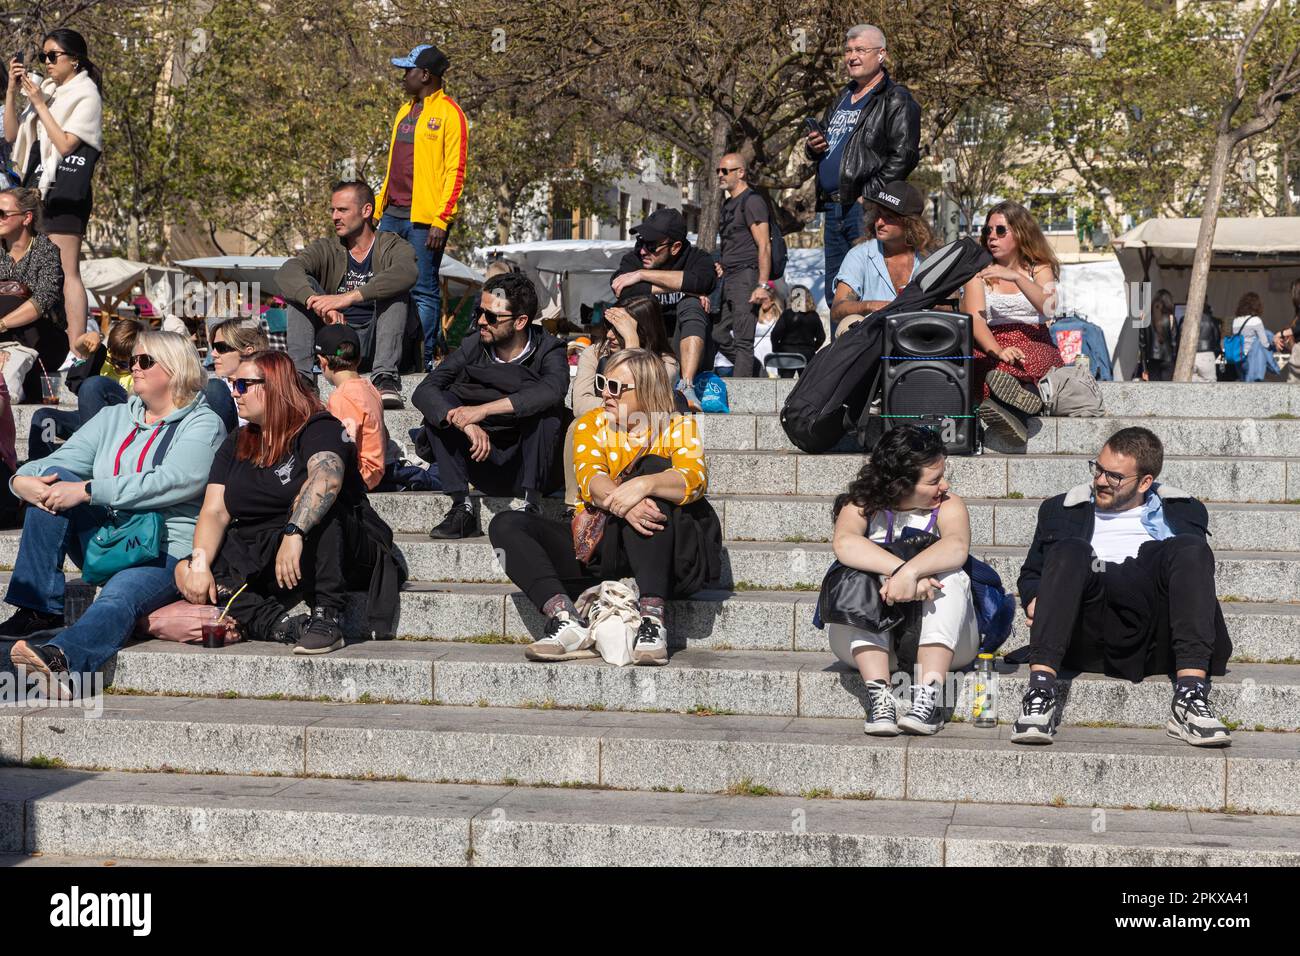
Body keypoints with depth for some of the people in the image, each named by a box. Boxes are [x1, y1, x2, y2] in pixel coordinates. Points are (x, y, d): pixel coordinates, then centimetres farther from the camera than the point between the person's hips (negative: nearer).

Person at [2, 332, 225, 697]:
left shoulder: (203, 424, -1)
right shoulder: (114, 418, 20)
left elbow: (173, 482, -19)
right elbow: (61, 461, 11)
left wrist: (88, 491, -23)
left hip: (168, 552, -6)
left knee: (119, 596, -36)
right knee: (54, 478, -15)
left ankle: (61, 657, -68)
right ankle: (39, 608, -21)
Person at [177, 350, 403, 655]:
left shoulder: (318, 429, -10)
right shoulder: (235, 446, 12)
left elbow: (326, 480, -33)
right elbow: (214, 512, 1)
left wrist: (293, 534, -48)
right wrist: (200, 564, -18)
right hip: (260, 560, 6)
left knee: (318, 508, -36)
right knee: (186, 573, -16)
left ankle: (326, 619, -34)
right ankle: (284, 626, -31)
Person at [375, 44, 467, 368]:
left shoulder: (449, 113, -7)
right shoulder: (405, 111, 19)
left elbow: (455, 171, -12)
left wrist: (441, 220, -17)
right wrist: (379, 207, 19)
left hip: (424, 218, -8)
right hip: (392, 216, 8)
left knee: (424, 291, -4)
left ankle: (424, 359, 1)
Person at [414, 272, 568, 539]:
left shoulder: (547, 350, -9)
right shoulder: (473, 348, -3)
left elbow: (554, 389, -34)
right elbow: (423, 391, -16)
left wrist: (483, 410, -37)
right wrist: (466, 424, -34)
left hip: (531, 466, -3)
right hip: (484, 464, 3)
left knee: (545, 408, -28)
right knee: (440, 405, -17)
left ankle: (532, 504, -26)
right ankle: (462, 510, -21)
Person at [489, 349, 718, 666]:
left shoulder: (678, 427, 1)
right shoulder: (591, 424, 9)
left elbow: (695, 479, -20)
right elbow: (590, 479, -11)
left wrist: (644, 485, -39)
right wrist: (622, 503, -34)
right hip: (596, 553, 4)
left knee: (652, 467, -30)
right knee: (505, 526, -11)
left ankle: (652, 619, -39)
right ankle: (565, 620, -34)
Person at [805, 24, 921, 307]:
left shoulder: (896, 101, -5)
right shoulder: (841, 100, 22)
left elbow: (903, 156, -15)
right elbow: (821, 142, 34)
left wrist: (867, 196, -20)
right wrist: (813, 147, 8)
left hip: (866, 209, -8)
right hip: (833, 209, 8)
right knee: (835, 296, 11)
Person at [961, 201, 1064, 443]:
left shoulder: (1039, 269, 16)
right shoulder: (980, 271, 15)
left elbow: (1049, 307, -7)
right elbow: (975, 319, -3)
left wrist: (1016, 277, -20)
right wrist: (998, 351, -23)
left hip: (1036, 346, -1)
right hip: (990, 347, 1)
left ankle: (1007, 408, -65)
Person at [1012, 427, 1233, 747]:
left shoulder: (1183, 511, 27)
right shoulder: (1062, 510, 30)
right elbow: (1030, 574, 28)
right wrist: (1035, 600, 4)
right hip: (1087, 643, 0)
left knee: (1188, 548, -26)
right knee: (1071, 550, -28)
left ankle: (1190, 693, -40)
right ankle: (1041, 689, -43)